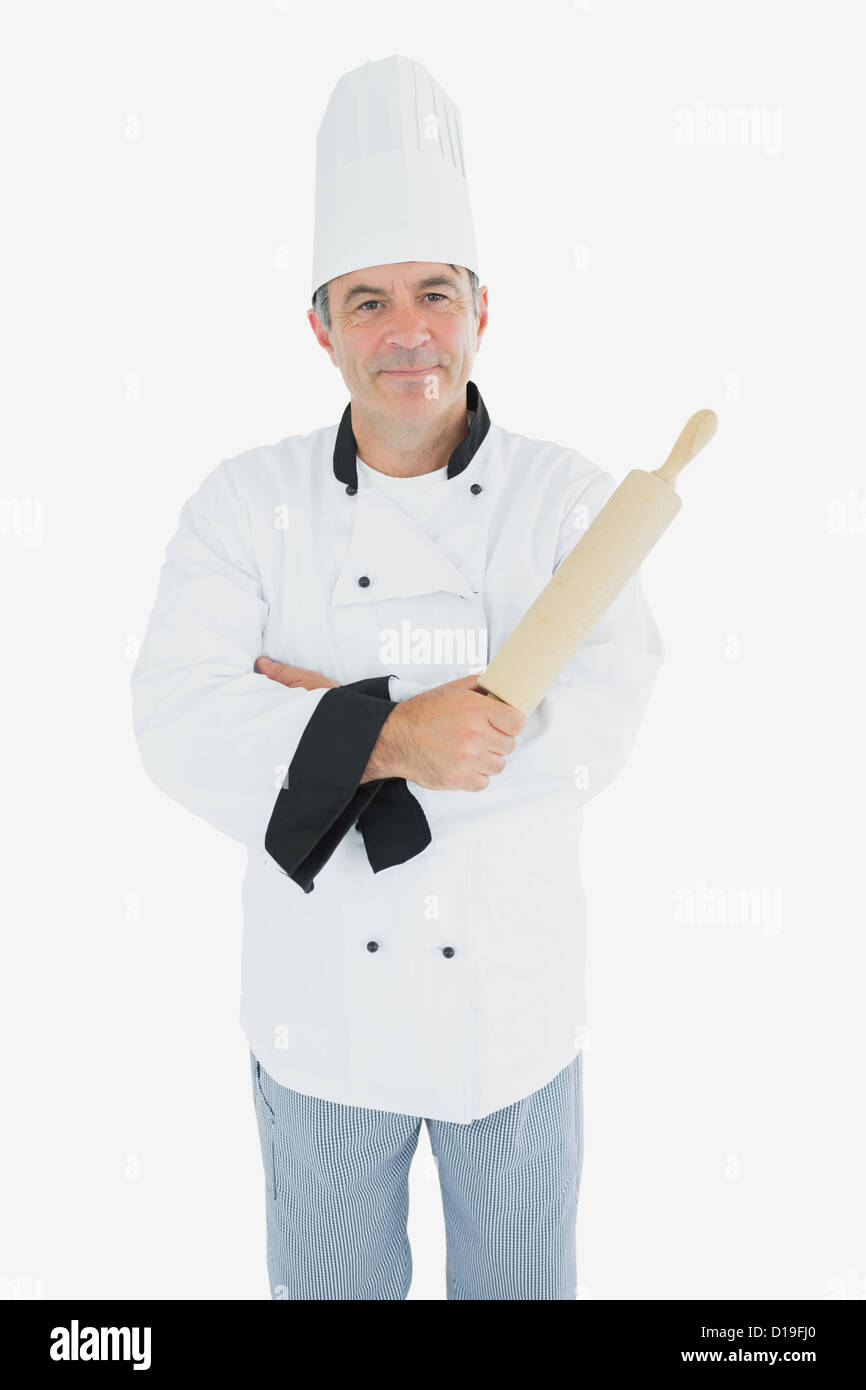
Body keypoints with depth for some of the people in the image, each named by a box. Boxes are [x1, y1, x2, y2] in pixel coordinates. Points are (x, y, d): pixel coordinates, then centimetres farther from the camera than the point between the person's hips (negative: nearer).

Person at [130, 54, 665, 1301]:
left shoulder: (571, 499, -10)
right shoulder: (248, 504, -9)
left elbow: (597, 720, -23)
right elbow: (182, 726, -19)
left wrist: (324, 715, -24)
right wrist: (390, 734, -33)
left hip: (517, 1008, 0)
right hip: (321, 1009, 1)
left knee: (521, 1278, 23)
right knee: (332, 1279, 25)